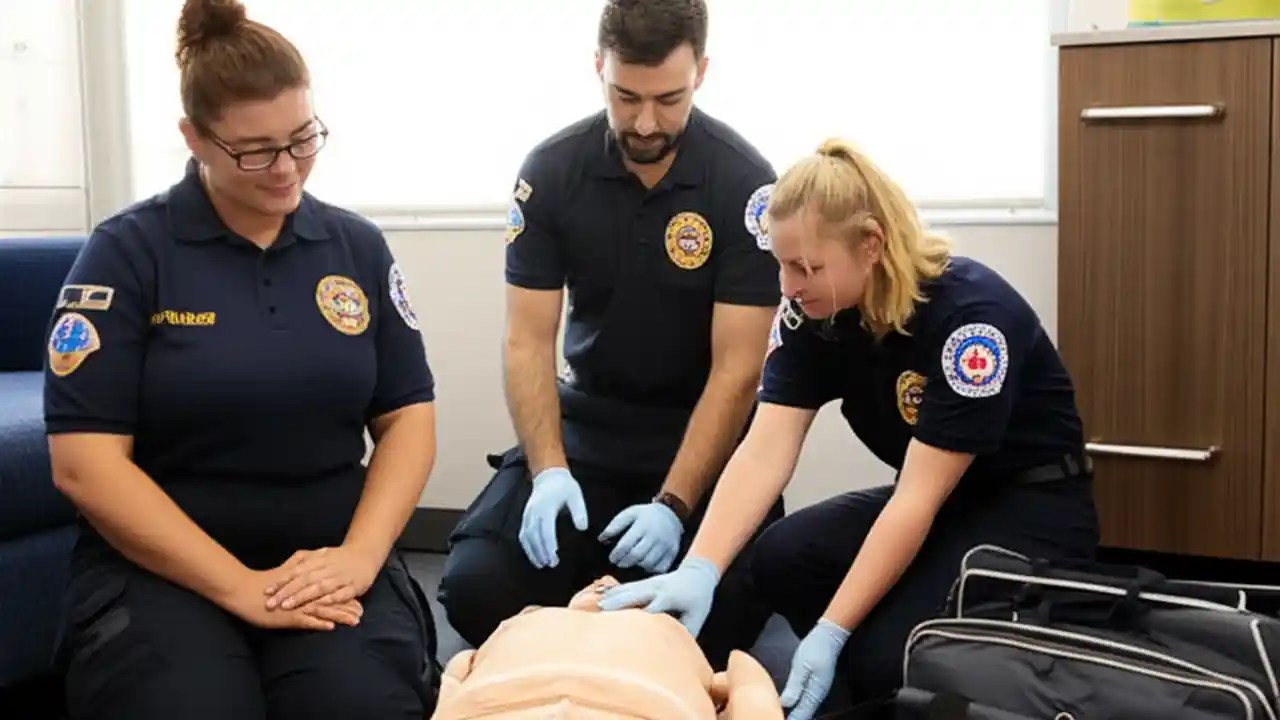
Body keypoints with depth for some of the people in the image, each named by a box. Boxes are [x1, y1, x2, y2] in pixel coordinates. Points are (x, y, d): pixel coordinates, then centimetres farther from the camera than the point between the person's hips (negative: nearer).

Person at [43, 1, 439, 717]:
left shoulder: (358, 246, 8)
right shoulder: (126, 252, -2)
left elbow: (409, 416, 8)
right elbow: (85, 463, -8)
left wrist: (359, 555, -11)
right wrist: (242, 587, -16)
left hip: (328, 561, 2)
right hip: (162, 569, -1)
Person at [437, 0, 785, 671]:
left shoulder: (745, 183, -15)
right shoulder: (550, 170, -7)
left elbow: (736, 369, -15)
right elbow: (529, 342, -5)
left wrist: (673, 505, -24)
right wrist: (548, 470, -21)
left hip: (704, 435, -2)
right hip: (585, 427, 2)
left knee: (726, 604, -27)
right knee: (475, 583, -18)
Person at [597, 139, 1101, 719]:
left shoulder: (970, 312, -28)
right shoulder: (811, 312, -11)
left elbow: (919, 497, -30)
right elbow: (765, 452, -19)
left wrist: (831, 633, -34)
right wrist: (698, 570, -34)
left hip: (1035, 504, -6)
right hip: (938, 498, 6)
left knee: (890, 656, -27)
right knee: (781, 558, -20)